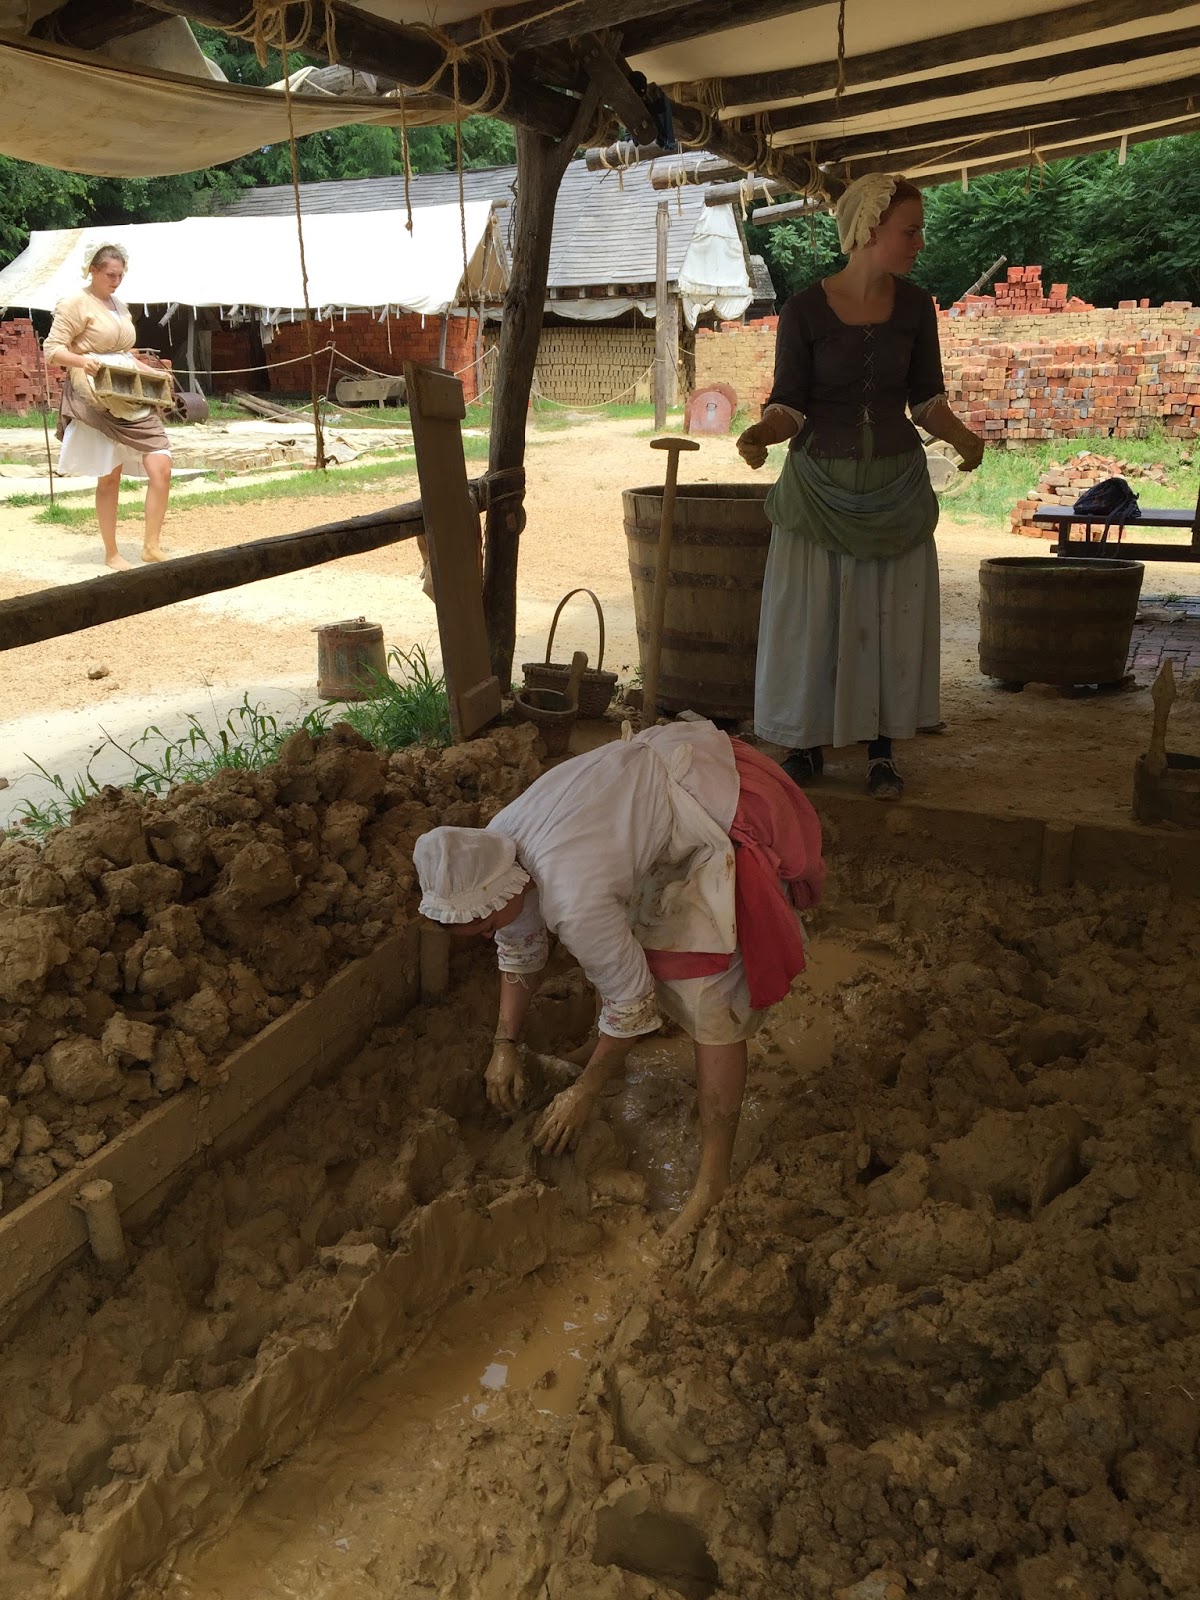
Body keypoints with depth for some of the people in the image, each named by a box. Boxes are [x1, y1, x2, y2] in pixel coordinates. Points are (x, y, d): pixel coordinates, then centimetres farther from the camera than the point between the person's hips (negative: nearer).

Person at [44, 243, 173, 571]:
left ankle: (152, 545, 1)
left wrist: (150, 371, 11)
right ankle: (111, 554, 10)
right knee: (109, 478, -1)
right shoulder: (76, 304, -5)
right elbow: (53, 349, -11)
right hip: (97, 403, -6)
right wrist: (83, 361, -29)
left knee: (161, 467, -8)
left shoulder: (120, 306, 18)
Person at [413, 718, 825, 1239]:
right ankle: (608, 1041, 47)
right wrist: (504, 1047, 13)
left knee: (713, 1005, -11)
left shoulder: (573, 900, -32)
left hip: (732, 818, -9)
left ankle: (714, 1181, -3)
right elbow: (519, 949, 12)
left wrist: (583, 1093, -4)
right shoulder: (492, 849, -6)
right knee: (612, 933, 21)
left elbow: (631, 1004, -18)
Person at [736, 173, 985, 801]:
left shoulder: (915, 306, 2)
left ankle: (881, 752, 16)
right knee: (809, 618, 1)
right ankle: (806, 745, 16)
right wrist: (762, 434, -28)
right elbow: (788, 404, -7)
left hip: (897, 485, 3)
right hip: (819, 486, -2)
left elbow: (926, 397, 5)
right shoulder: (804, 310, -8)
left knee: (890, 618, 4)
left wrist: (961, 437, -13)